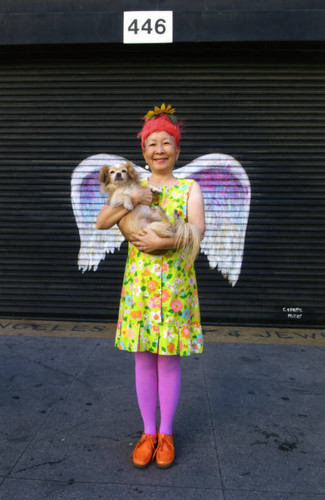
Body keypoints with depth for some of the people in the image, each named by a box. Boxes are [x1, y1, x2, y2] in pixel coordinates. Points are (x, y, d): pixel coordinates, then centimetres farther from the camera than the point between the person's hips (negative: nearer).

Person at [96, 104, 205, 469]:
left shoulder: (189, 188, 3)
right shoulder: (133, 187, 9)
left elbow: (198, 229, -12)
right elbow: (101, 222, -1)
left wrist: (160, 242, -24)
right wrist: (129, 201, -15)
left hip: (175, 284, -2)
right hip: (138, 283, 2)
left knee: (169, 359, 7)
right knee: (143, 359, 9)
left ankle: (166, 433, 27)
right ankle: (148, 432, 28)